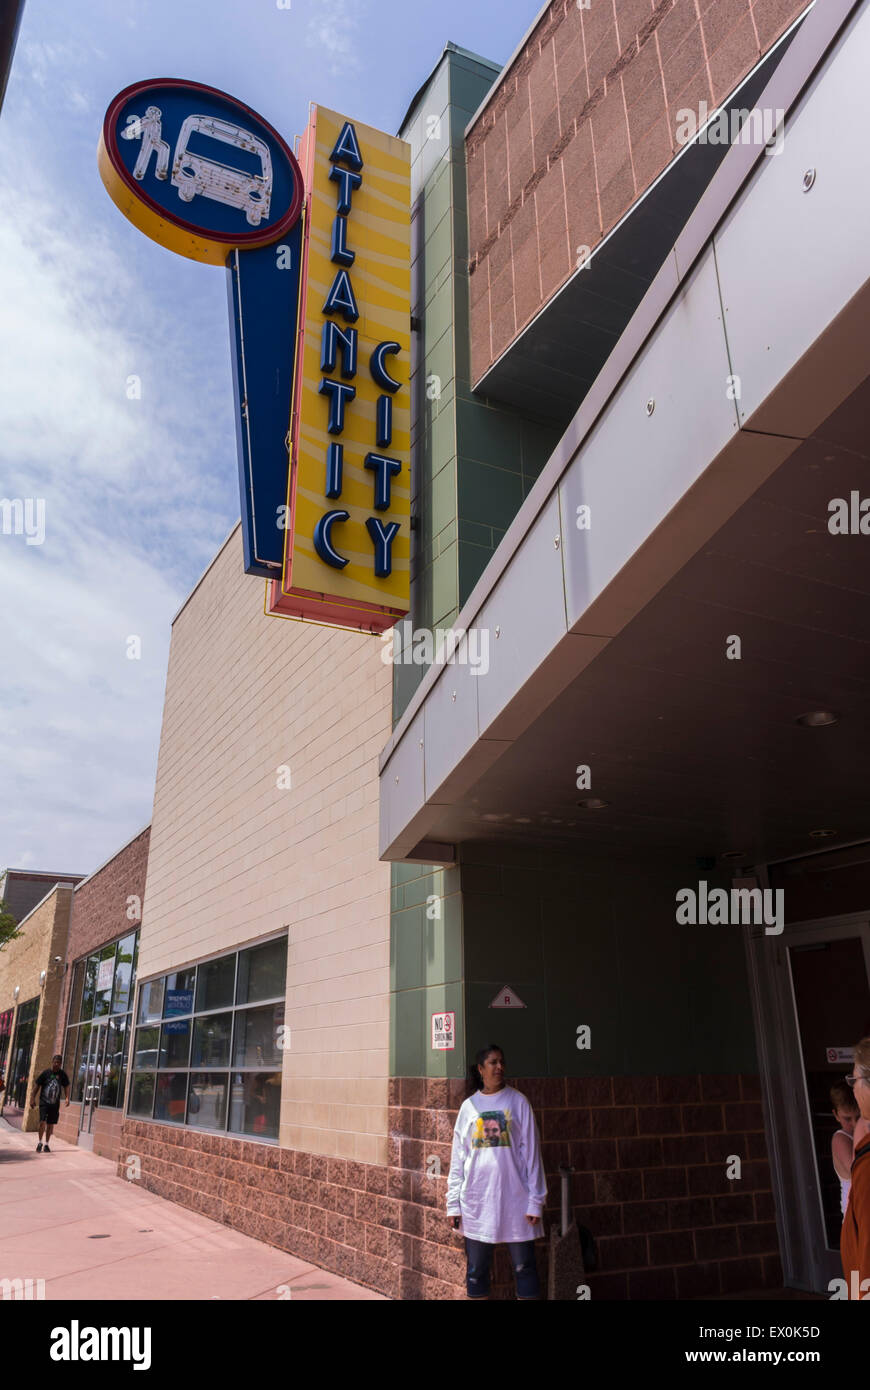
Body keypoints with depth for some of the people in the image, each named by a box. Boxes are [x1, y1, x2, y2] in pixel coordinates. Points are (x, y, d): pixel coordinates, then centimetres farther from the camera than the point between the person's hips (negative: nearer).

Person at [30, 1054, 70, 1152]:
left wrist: (67, 1097, -4)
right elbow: (37, 1085, 2)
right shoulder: (45, 1073, -5)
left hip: (55, 1103, 2)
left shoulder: (62, 1074, 1)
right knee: (42, 1122, -14)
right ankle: (40, 1143, 6)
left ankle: (46, 1144, 22)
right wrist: (33, 1098, 0)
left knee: (51, 1124, 7)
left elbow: (66, 1086, 8)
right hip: (44, 1102, -2)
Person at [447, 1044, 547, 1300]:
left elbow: (531, 1153, -1)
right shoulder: (469, 1106, 5)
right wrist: (453, 1203, 3)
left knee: (524, 1267, 3)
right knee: (476, 1270, 9)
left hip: (515, 1199, -2)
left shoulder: (517, 1101, 0)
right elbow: (458, 1158, 7)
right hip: (477, 1201, 2)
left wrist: (535, 1201, -6)